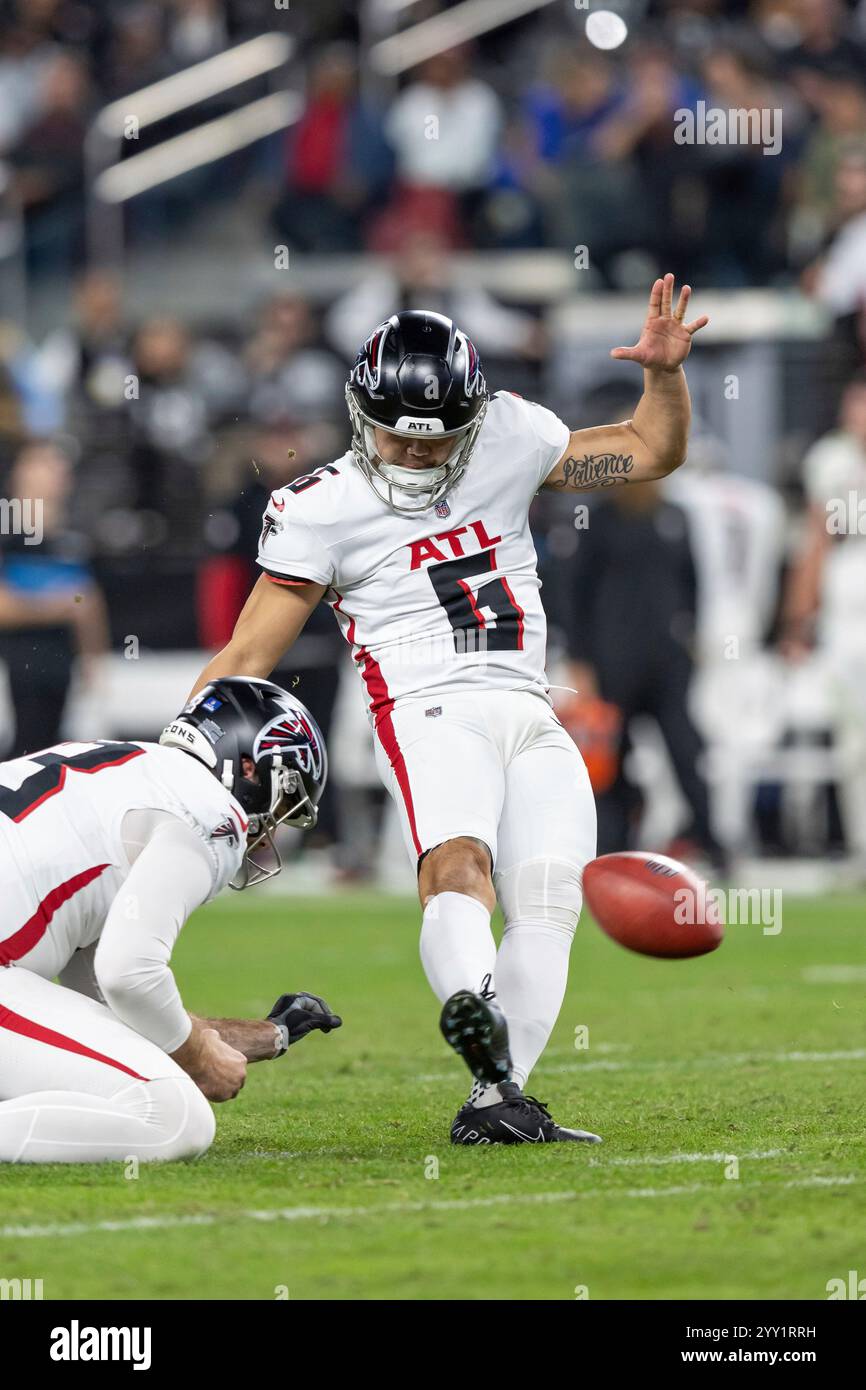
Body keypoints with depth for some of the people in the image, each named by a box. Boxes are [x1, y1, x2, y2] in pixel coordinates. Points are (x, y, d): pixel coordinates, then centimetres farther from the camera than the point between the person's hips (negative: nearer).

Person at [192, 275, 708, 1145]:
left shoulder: (510, 440, 10)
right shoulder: (320, 510, 0)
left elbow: (649, 451, 21)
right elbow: (247, 656, 1)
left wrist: (664, 372, 1)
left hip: (531, 717, 5)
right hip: (429, 713, -5)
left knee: (548, 899, -12)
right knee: (459, 866, -32)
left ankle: (495, 1101, -16)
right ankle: (470, 1007, -60)